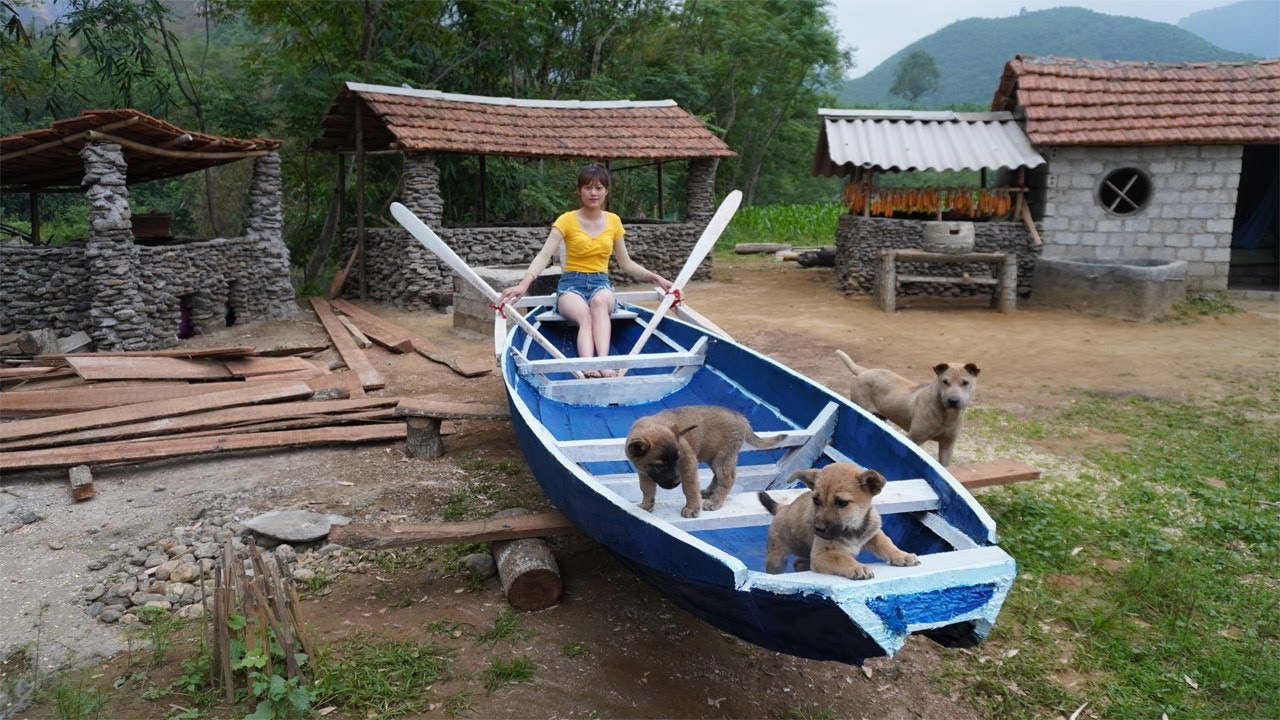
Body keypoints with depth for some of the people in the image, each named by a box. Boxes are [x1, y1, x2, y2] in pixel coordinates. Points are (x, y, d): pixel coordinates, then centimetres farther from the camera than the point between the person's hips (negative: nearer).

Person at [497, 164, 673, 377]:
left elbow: (626, 264, 18)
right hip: (572, 284, -2)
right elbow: (544, 256, -12)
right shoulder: (567, 220, -1)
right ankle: (588, 368, -60)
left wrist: (656, 277, 5)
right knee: (585, 316, -38)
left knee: (599, 302, -38)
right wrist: (524, 284, -29)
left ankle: (603, 362, -56)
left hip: (601, 283, 2)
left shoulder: (614, 221, 10)